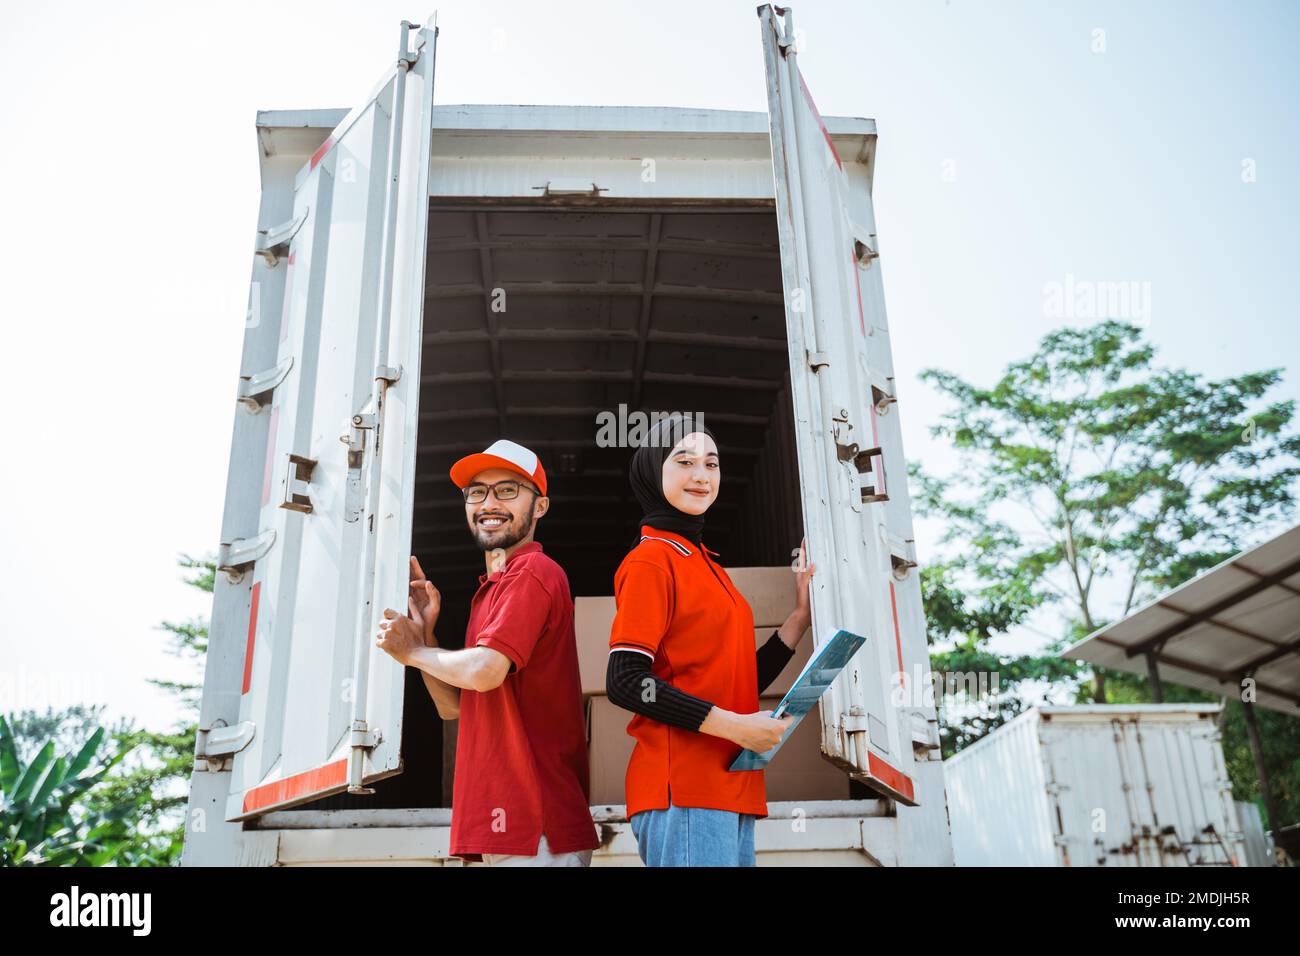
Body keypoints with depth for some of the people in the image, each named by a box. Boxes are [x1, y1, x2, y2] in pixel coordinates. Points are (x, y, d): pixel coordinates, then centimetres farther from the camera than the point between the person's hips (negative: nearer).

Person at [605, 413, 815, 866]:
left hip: (730, 791, 9)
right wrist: (733, 726, -17)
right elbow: (625, 682, -16)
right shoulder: (651, 559, -8)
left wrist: (800, 616, 15)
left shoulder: (706, 565, 18)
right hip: (685, 792, -9)